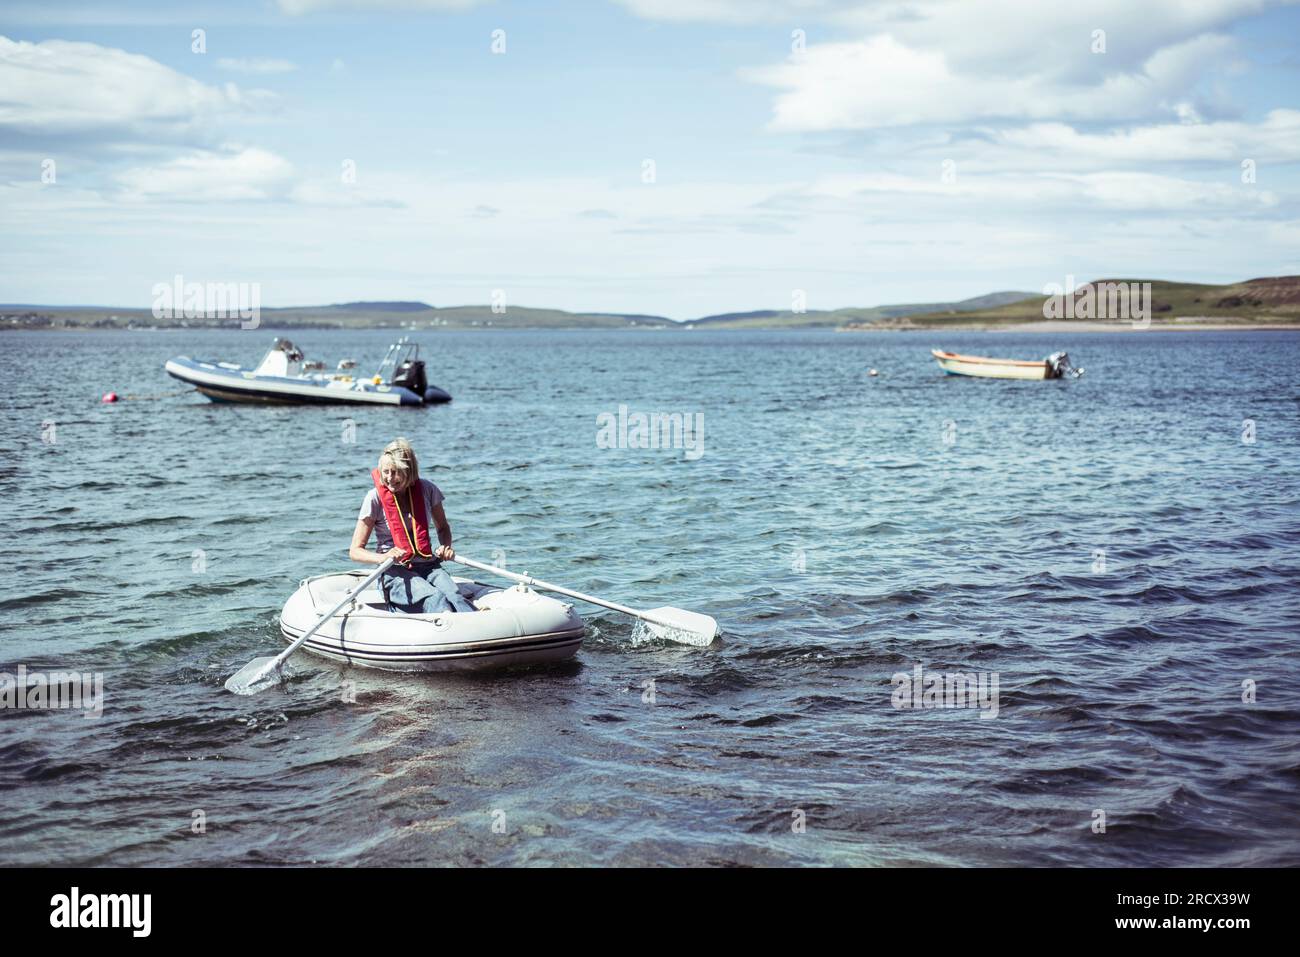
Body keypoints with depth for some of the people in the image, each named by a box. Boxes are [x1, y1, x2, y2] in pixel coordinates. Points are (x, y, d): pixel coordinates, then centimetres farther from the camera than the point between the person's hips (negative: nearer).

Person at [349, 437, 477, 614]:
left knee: (453, 595, -32)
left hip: (428, 566, 2)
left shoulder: (426, 490, 5)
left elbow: (442, 527, 23)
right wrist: (383, 558, -22)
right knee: (435, 598, -34)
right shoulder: (375, 498, -3)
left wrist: (446, 547, -1)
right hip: (394, 573, -2)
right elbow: (355, 551, -2)